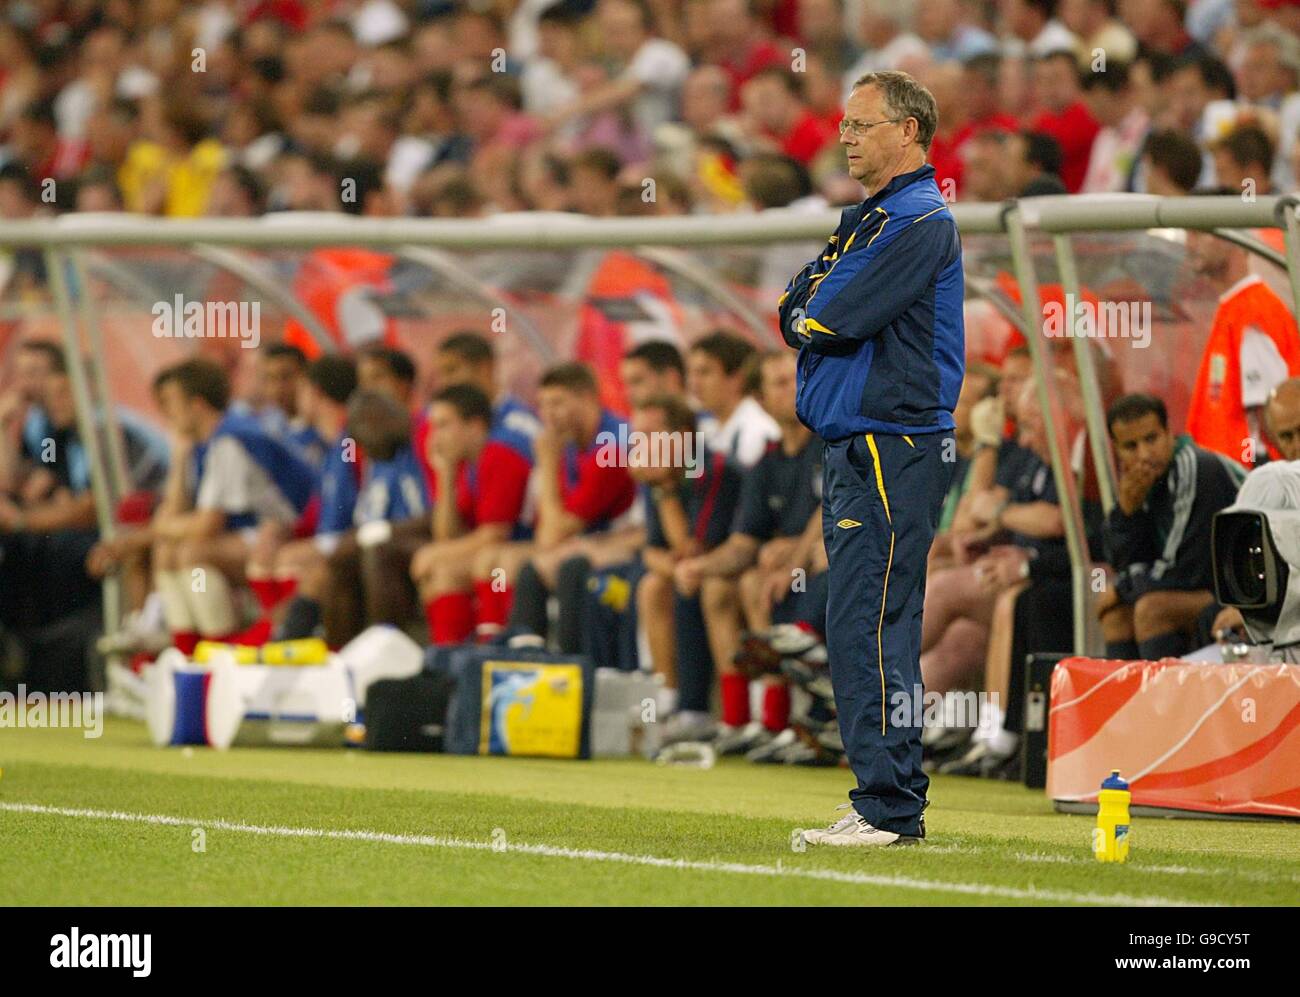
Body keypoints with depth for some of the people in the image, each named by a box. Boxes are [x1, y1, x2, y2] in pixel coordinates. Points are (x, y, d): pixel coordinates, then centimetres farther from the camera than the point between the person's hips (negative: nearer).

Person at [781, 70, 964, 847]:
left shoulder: (921, 223, -12)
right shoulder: (868, 219, 21)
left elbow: (834, 318, -18)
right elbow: (797, 309, 17)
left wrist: (811, 312, 2)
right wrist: (809, 309, -3)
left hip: (893, 451, -10)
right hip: (856, 446, 10)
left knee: (869, 629, -13)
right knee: (865, 629, 12)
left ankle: (889, 808, -14)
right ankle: (893, 802, 16)